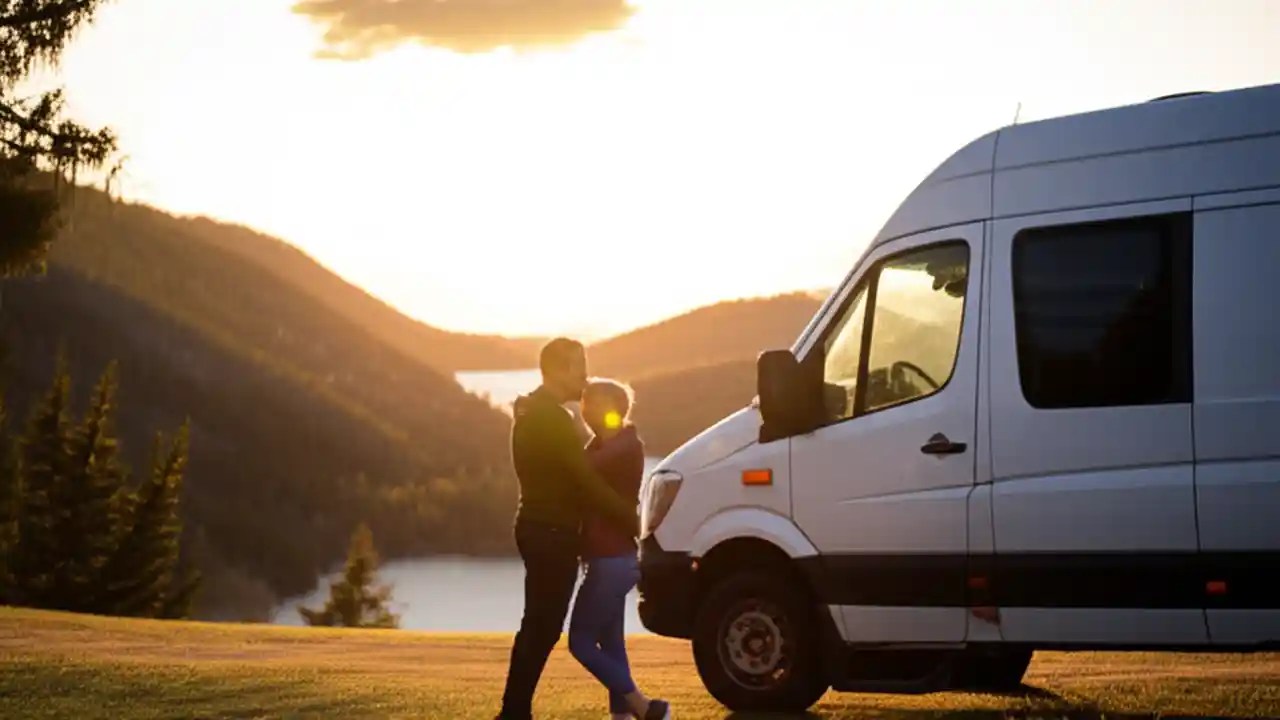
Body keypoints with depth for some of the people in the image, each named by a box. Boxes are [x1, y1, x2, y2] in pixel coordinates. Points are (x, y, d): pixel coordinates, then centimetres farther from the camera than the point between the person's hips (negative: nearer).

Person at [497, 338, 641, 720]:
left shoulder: (533, 412, 14)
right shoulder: (552, 418, -18)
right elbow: (587, 481, -20)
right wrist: (631, 519, -11)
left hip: (539, 528, 10)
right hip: (551, 533, -10)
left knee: (538, 626, 15)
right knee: (543, 628, -5)